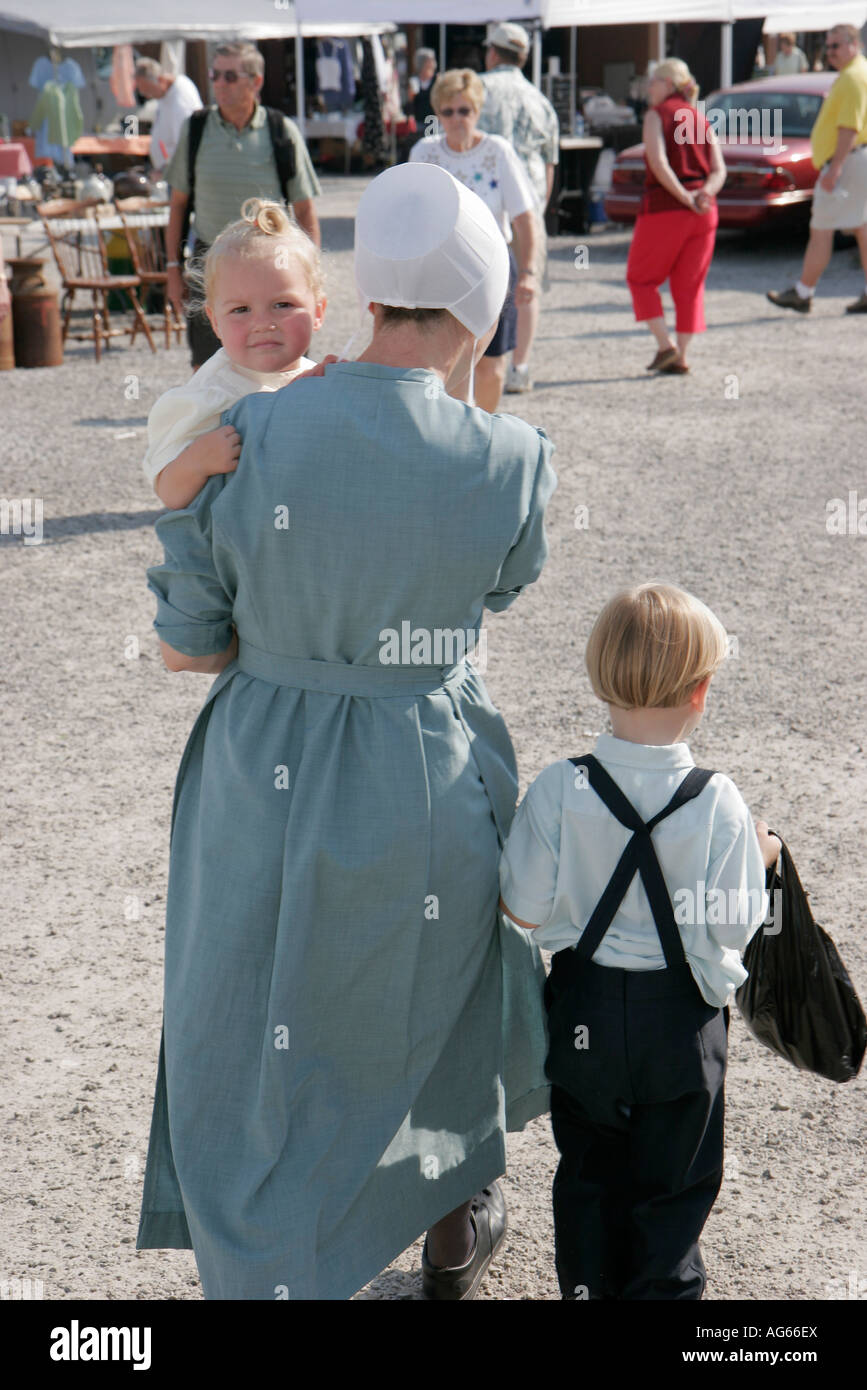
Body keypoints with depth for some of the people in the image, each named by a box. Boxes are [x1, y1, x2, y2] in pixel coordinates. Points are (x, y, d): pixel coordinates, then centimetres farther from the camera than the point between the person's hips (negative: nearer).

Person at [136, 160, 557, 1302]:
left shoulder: (244, 438, -16)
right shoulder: (509, 460, -16)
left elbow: (184, 647, -6)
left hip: (266, 785, -1)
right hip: (429, 783, 1)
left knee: (253, 1064, 16)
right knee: (442, 999, 29)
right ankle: (457, 1230, 53)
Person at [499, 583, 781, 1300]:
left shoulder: (558, 789, -17)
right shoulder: (719, 803, -19)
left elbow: (524, 909, -10)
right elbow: (734, 926, -13)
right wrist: (759, 859, 4)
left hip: (584, 1009, 2)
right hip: (681, 1014, -2)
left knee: (589, 1171, 22)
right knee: (675, 1182, 18)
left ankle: (589, 1283, 34)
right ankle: (664, 1282, 27)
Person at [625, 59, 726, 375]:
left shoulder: (656, 114, -2)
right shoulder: (702, 120, 14)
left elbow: (658, 163, -17)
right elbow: (719, 171, 2)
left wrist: (685, 198, -18)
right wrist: (703, 195, -13)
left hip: (663, 208, -5)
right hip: (704, 213, 5)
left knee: (641, 278, 11)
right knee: (690, 285, 12)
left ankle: (665, 345, -2)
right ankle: (681, 357, 8)